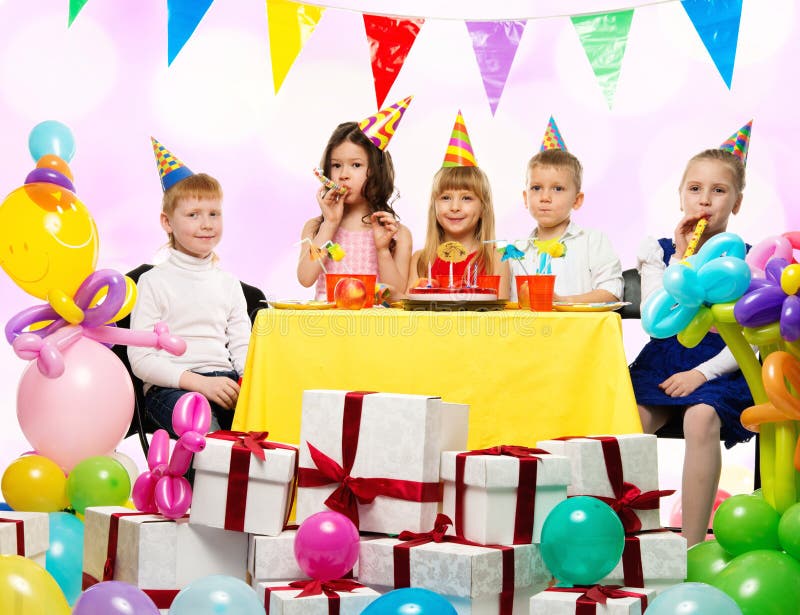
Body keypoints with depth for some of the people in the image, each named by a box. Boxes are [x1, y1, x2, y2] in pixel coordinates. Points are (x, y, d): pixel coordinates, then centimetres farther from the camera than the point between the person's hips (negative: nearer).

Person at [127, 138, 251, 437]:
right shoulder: (154, 282, 5)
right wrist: (199, 382, -16)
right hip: (170, 387, -4)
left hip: (225, 380, 4)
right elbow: (141, 359, -3)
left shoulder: (228, 283, 20)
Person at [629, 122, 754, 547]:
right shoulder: (659, 251, 11)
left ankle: (693, 543, -28)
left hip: (720, 368, -3)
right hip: (661, 364, 3)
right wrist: (681, 257, -6)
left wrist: (702, 373, -15)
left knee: (701, 418, -35)